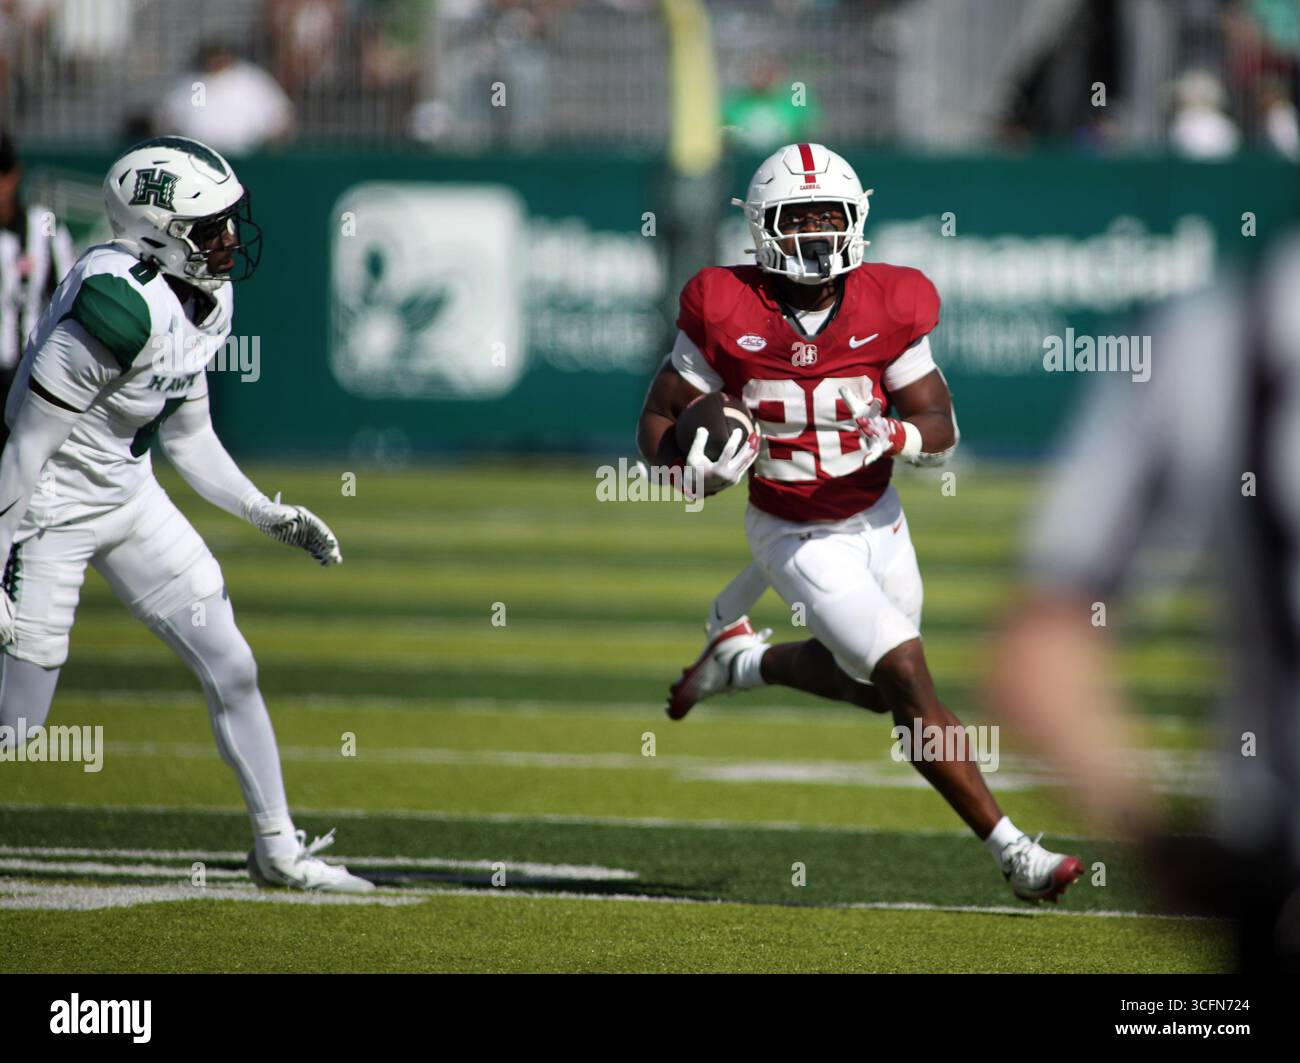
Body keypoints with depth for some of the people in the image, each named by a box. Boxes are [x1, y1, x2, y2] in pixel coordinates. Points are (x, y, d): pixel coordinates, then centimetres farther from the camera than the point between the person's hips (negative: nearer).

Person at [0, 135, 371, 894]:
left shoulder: (208, 301, 0)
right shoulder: (119, 305, -28)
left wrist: (266, 514, 7)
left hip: (130, 495, 8)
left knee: (232, 667, 6)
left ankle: (279, 851, 17)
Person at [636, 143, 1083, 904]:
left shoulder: (887, 309, -12)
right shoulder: (727, 314, -18)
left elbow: (941, 427, -7)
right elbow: (659, 424, -9)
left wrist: (890, 436, -29)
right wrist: (699, 470, -31)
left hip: (877, 519, 4)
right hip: (799, 539, -4)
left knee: (872, 686, 19)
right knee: (911, 685, -13)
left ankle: (741, 659, 42)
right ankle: (1013, 853, -9)